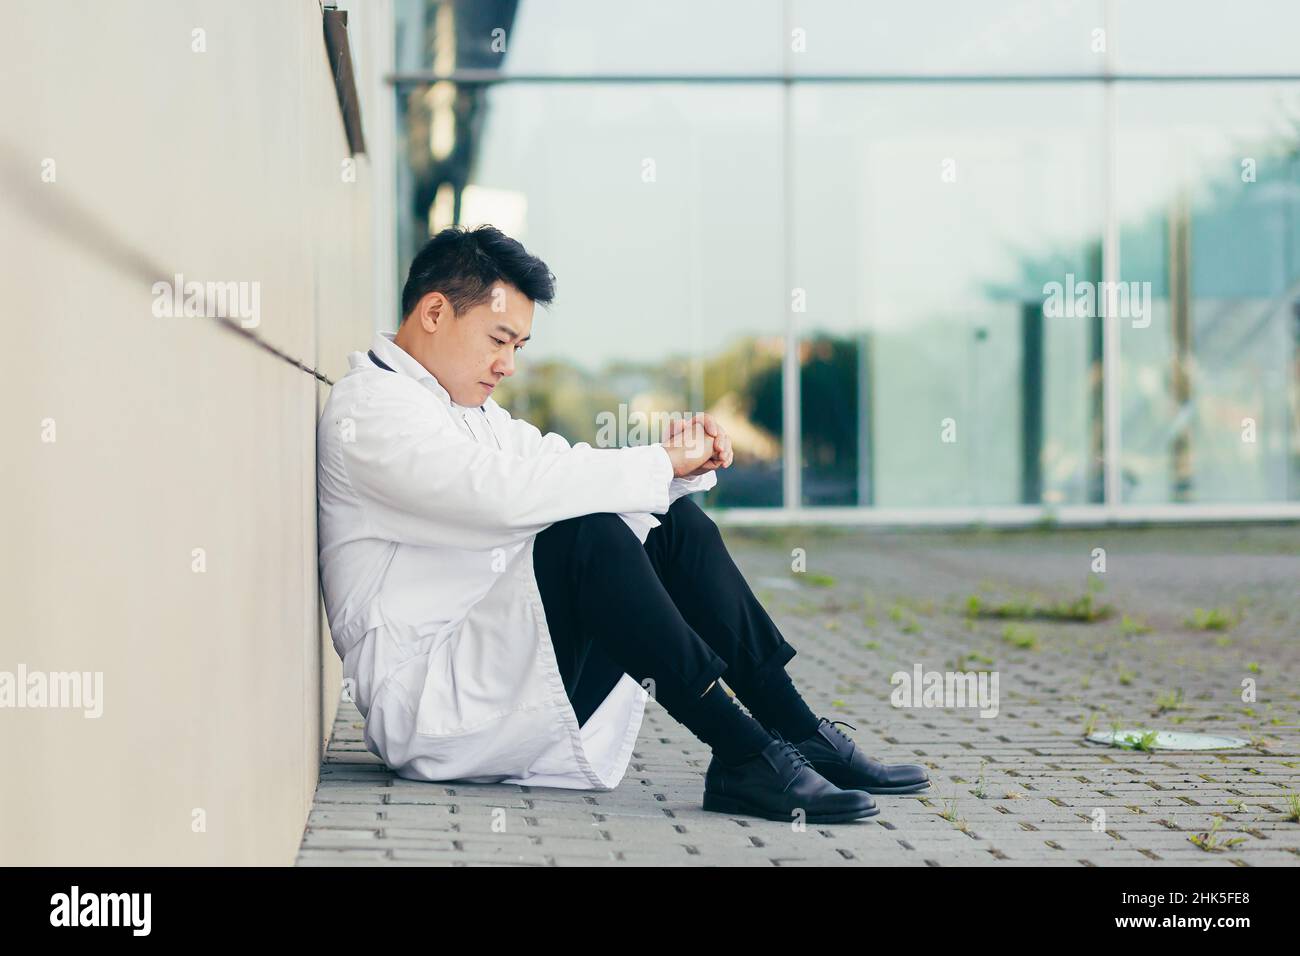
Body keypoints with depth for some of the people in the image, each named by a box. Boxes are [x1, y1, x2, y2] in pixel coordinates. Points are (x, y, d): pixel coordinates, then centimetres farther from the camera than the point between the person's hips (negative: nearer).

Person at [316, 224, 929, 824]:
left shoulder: (470, 409, 22)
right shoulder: (369, 407, -10)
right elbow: (510, 490, -26)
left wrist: (686, 460, -6)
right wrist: (663, 463, -18)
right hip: (426, 705, -9)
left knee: (675, 526, 2)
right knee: (585, 537, -29)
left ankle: (801, 734, -3)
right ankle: (742, 756, -29)